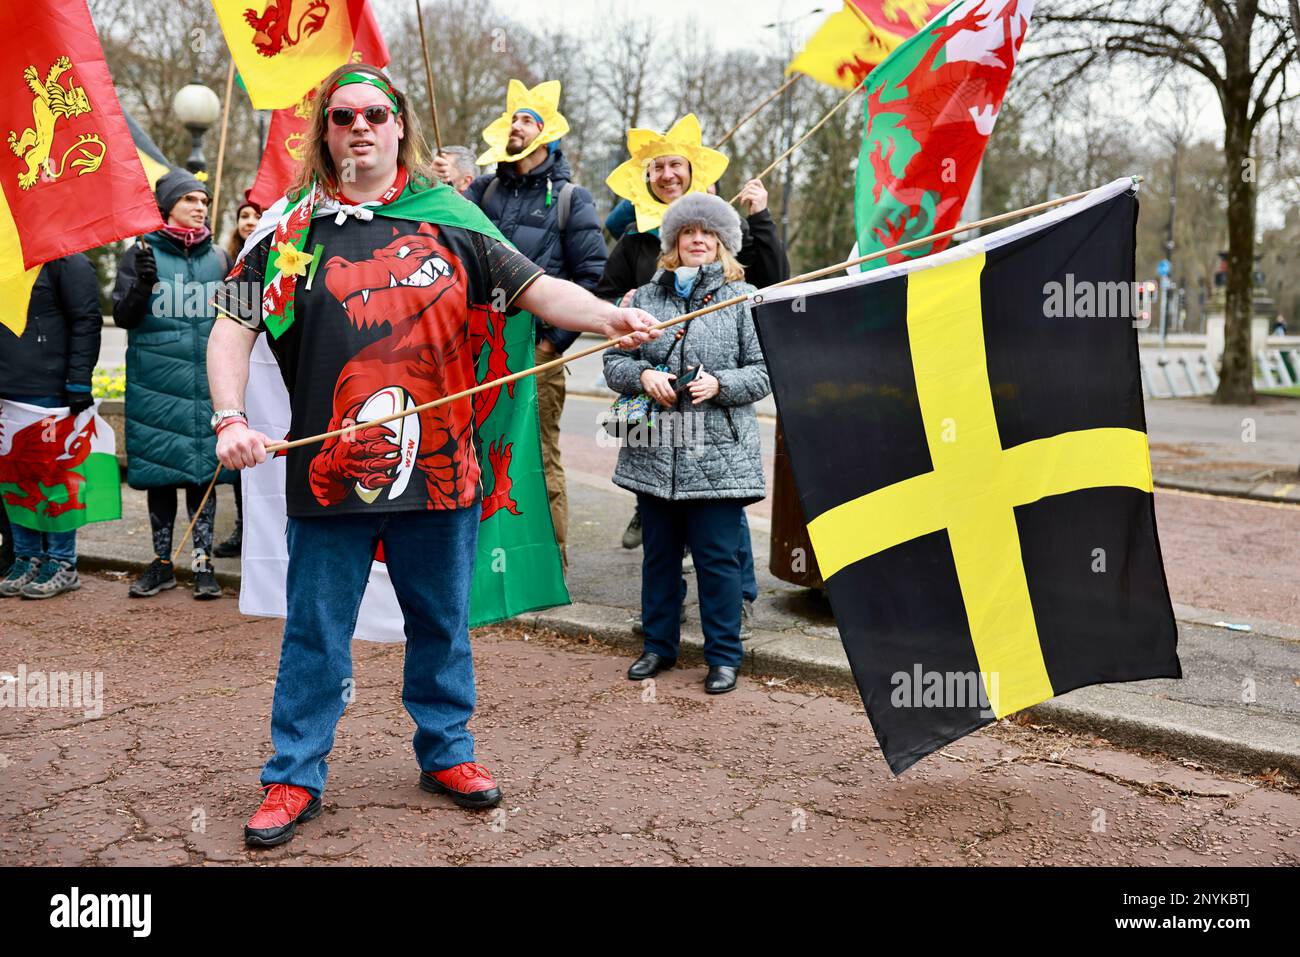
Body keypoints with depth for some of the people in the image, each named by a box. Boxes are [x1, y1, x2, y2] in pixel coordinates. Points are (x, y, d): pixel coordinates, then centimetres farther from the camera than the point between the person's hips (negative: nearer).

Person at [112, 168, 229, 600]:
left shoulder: (218, 257, 12)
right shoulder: (142, 253, 5)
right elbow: (122, 315, -2)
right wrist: (141, 285, -19)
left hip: (207, 380, 1)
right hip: (156, 382, -1)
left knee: (204, 467, 1)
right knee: (159, 468, 4)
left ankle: (203, 562, 8)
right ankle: (162, 563, 15)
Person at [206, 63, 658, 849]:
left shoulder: (450, 217, 4)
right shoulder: (290, 226, 3)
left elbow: (534, 288, 0)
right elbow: (234, 327, 3)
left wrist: (605, 316, -17)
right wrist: (232, 418, -11)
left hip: (439, 468, 1)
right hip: (329, 474, -1)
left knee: (442, 626, 15)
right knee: (316, 635, 9)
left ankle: (447, 751, 34)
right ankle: (295, 778, 24)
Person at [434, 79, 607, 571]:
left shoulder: (570, 198, 3)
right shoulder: (484, 189, 14)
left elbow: (593, 276, -1)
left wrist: (557, 337, -6)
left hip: (536, 348, -4)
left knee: (539, 455, -1)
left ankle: (551, 560, 8)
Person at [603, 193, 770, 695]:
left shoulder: (741, 298, 3)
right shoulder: (645, 297, 11)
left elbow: (763, 371, 1)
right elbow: (613, 361, 11)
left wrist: (720, 384, -16)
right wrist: (643, 375, -9)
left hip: (718, 455, -3)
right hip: (654, 452, 3)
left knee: (717, 557, 0)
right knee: (658, 552, 13)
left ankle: (724, 655, 14)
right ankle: (659, 645, 29)